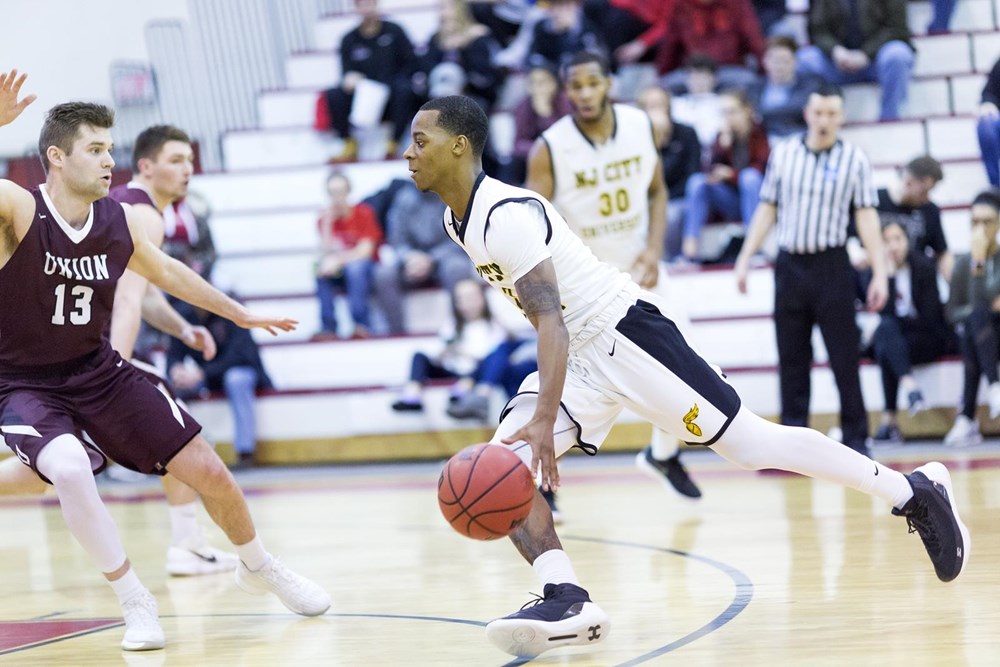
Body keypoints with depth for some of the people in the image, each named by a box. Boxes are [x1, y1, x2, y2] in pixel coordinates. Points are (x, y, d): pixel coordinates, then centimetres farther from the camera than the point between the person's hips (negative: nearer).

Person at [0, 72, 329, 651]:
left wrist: (239, 313, 22)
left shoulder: (121, 221, -7)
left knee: (209, 473, 4)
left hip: (99, 372, 5)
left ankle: (260, 568, 35)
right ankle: (135, 603, -13)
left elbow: (165, 271, 15)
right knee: (70, 471, -34)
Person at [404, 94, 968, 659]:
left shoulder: (506, 215, -23)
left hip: (624, 332, -10)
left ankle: (916, 492, 8)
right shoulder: (458, 220, 7)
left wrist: (544, 421, -43)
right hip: (579, 357, 10)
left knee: (752, 444, -5)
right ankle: (567, 600, -20)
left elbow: (551, 319, -33)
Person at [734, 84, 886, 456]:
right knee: (791, 358, 6)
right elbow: (767, 209, 12)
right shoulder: (783, 154, 7)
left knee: (844, 356, -3)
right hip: (789, 265, 3)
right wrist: (745, 257, 8)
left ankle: (855, 439, 4)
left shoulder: (854, 160, -1)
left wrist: (879, 273, -7)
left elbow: (866, 218, -2)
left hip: (832, 265, -3)